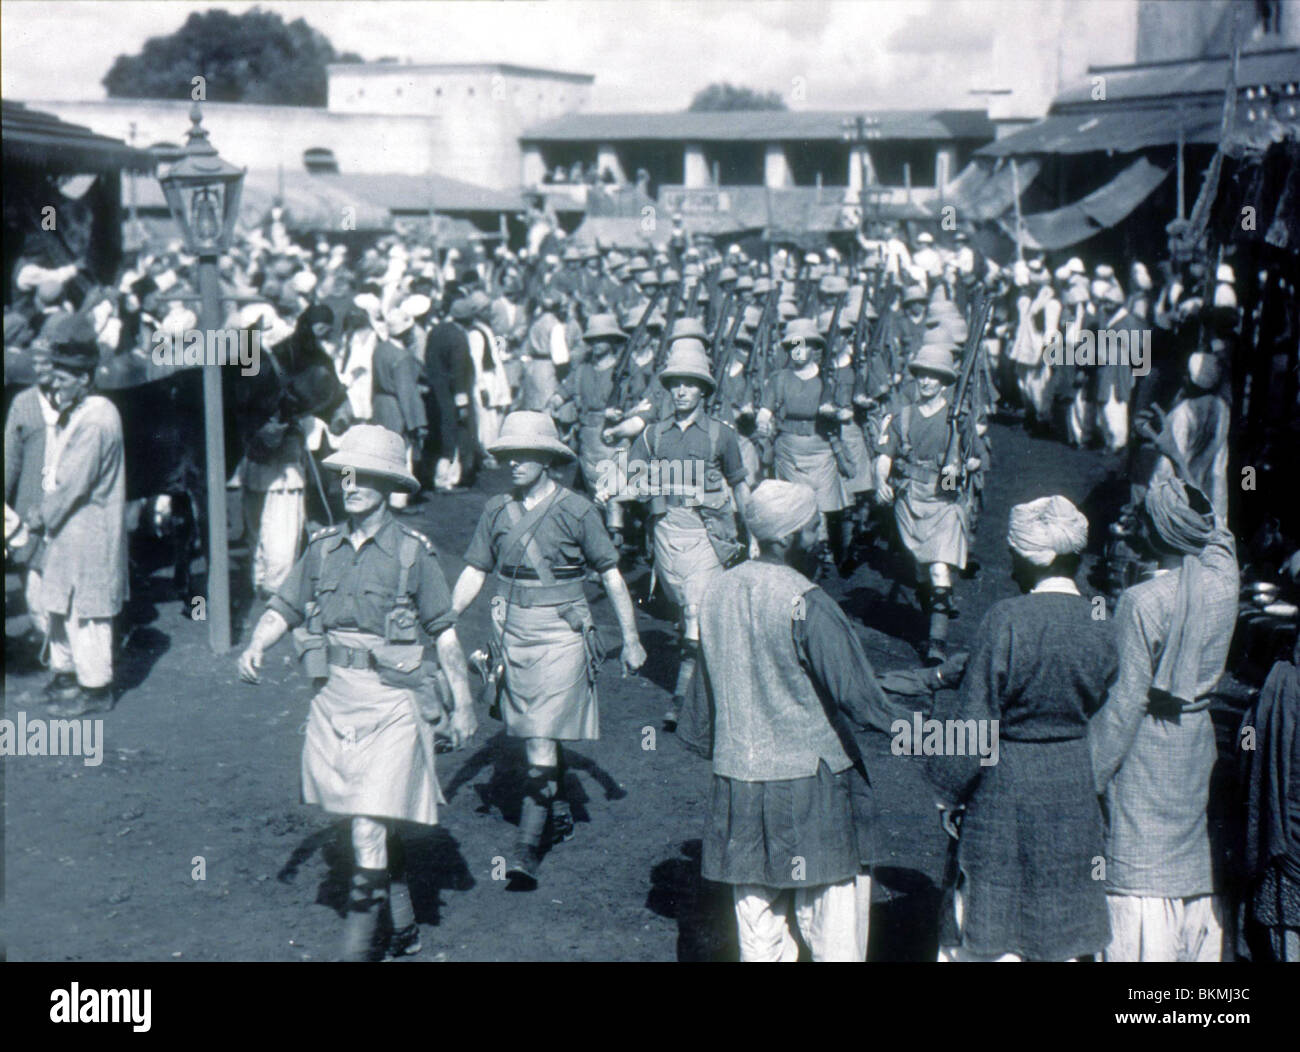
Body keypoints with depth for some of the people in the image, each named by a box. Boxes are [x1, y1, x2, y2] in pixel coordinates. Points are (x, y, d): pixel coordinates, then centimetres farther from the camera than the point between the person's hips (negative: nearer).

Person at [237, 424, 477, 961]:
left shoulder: (412, 551, -5)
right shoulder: (324, 546, 7)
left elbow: (444, 631, 0)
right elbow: (284, 607, 10)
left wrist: (462, 702, 1)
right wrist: (256, 646, -10)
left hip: (390, 699, -5)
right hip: (333, 695, 5)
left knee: (371, 818, -12)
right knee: (367, 820, 13)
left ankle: (364, 928, -1)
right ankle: (402, 926, 28)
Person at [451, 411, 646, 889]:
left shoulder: (576, 510, -5)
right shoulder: (497, 510, 6)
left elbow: (612, 576, 1)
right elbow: (474, 573, 10)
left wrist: (631, 639, 3)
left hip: (560, 636, -5)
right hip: (512, 634, 5)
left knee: (543, 742, -11)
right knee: (531, 739, 14)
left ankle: (527, 849, -11)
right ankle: (560, 814, 37)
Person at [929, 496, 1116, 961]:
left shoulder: (1007, 620, -18)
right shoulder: (1100, 625, -3)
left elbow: (975, 722, -14)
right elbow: (1095, 706, 9)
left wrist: (951, 791, -4)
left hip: (1006, 787, -5)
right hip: (1074, 791, 5)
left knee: (994, 938, 6)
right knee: (1063, 928, 14)